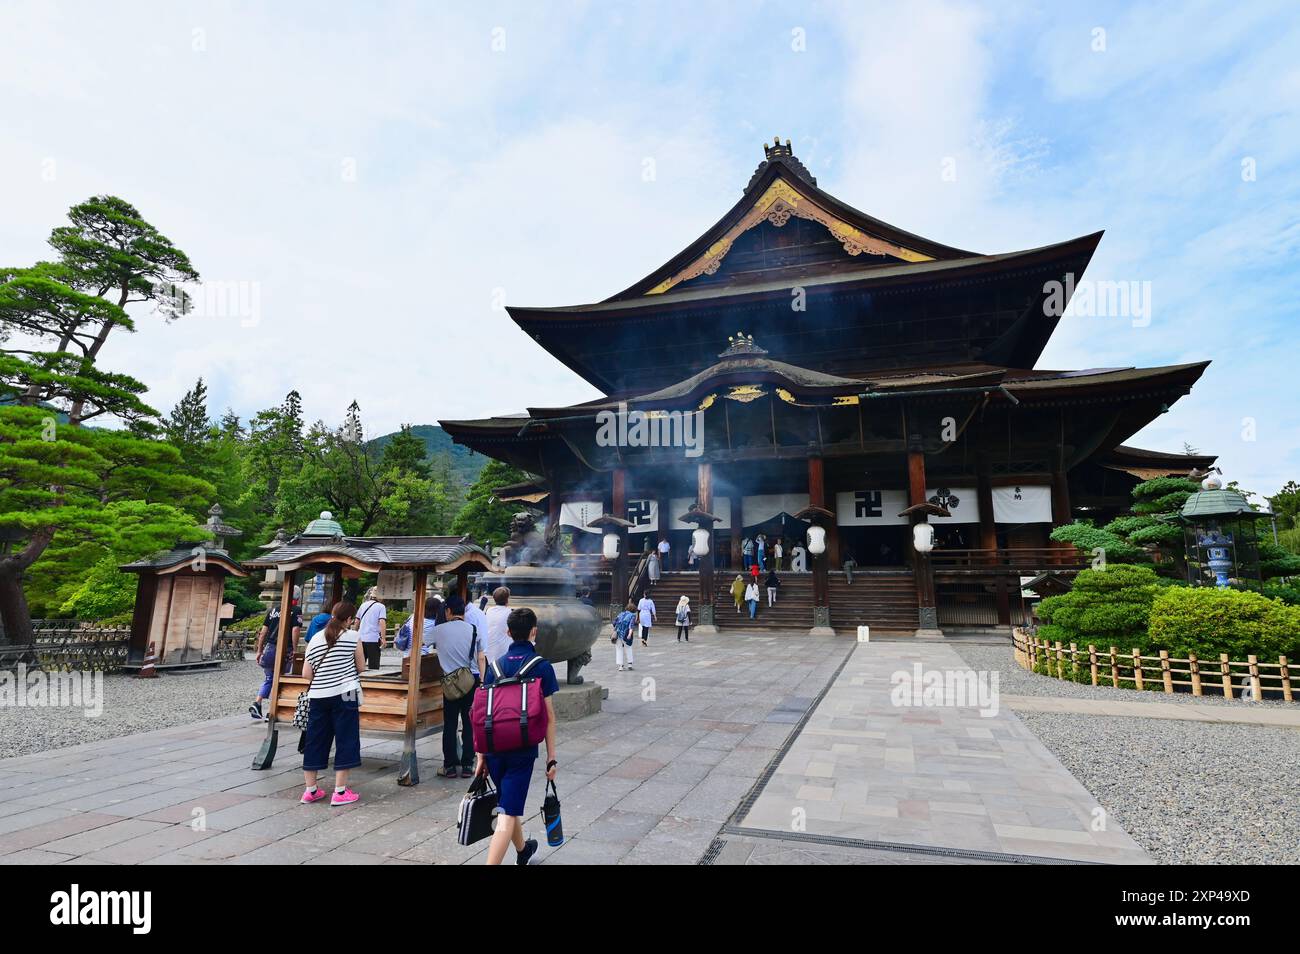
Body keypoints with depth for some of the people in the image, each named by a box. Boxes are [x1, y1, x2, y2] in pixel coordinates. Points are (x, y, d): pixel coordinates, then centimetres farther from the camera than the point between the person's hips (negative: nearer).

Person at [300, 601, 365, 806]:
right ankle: (340, 792, 6)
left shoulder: (315, 639, 10)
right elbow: (361, 666, 3)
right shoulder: (353, 636, -3)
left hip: (318, 696, 5)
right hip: (345, 694, -4)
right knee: (345, 740, 3)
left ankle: (310, 790, 21)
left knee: (315, 741, 13)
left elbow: (306, 674, 8)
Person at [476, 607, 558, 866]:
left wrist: (481, 754, 11)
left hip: (494, 748, 5)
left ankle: (523, 850, 46)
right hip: (523, 749, -5)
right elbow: (548, 716, -7)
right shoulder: (542, 667, -7)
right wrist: (552, 757, 0)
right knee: (508, 813, -1)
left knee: (509, 803, 24)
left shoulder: (495, 666, 3)